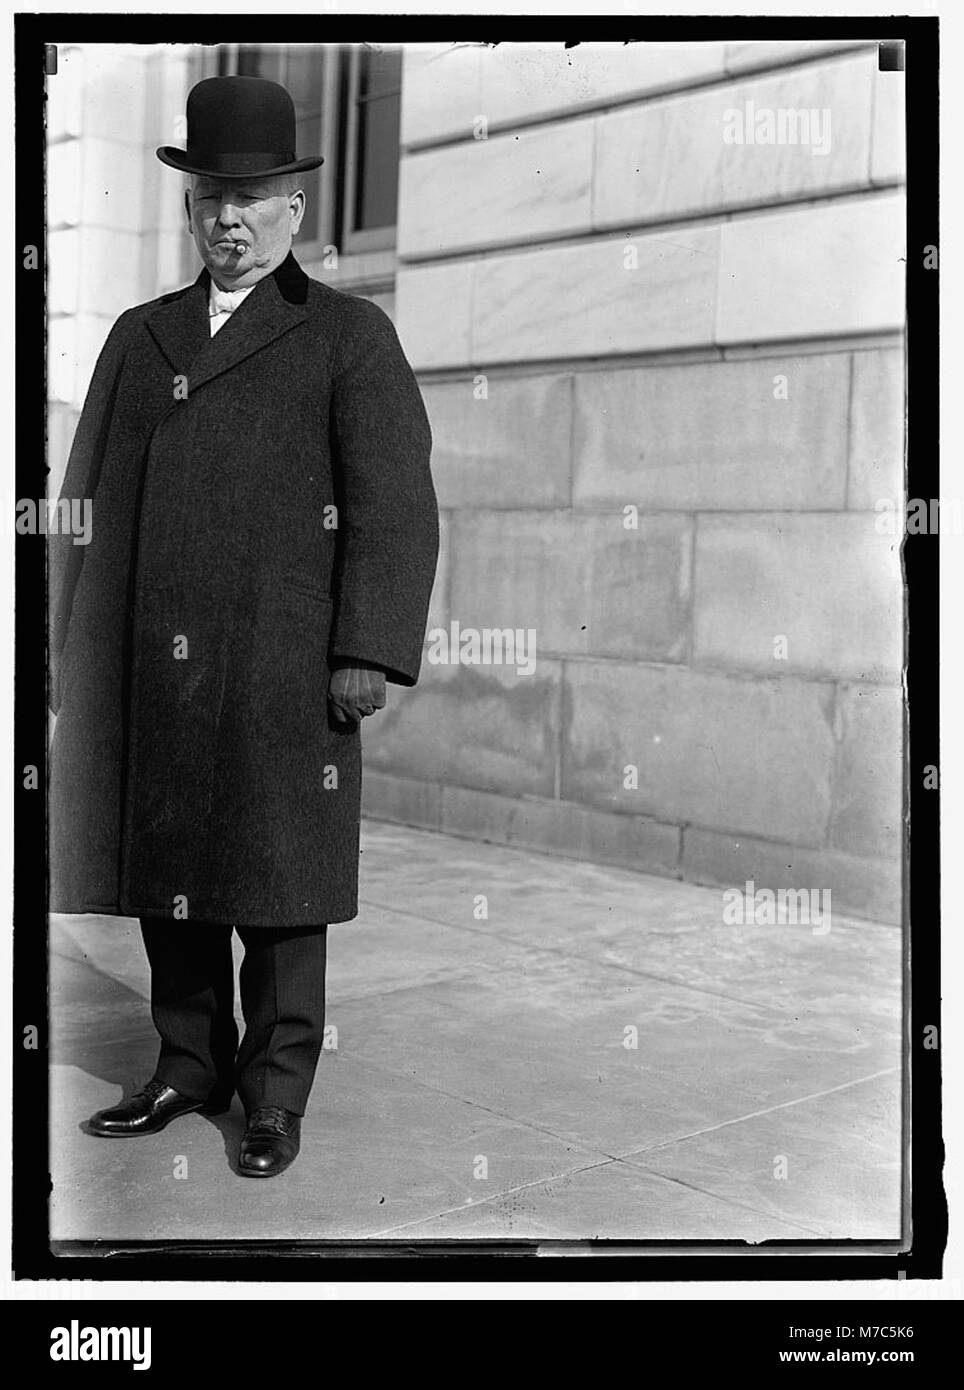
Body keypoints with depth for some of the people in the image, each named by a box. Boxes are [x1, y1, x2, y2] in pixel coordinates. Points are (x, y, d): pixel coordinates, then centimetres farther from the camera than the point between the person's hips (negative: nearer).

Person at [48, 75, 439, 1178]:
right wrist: (71, 650, 12)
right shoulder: (138, 337, 19)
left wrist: (368, 654, -12)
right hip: (145, 671, 5)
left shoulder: (350, 338, 5)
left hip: (281, 673, -4)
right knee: (163, 873, 10)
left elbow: (395, 509, -3)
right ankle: (189, 1069, 25)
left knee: (278, 885, 1)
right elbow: (84, 496, 17)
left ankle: (275, 1096, 15)